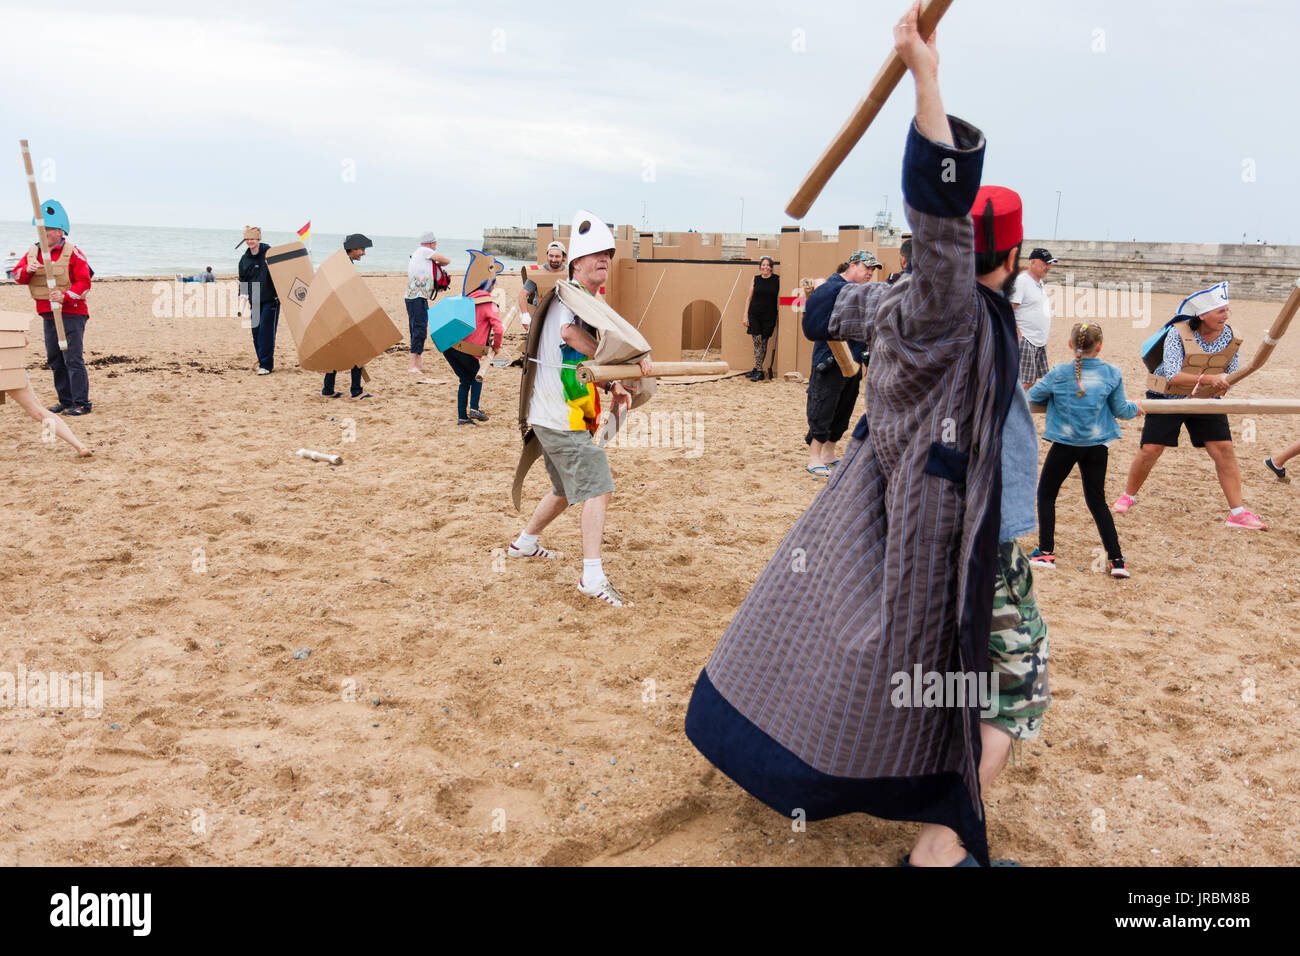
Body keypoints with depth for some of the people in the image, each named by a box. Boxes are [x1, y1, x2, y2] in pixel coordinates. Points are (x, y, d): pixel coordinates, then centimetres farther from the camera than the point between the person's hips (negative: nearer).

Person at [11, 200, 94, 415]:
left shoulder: (73, 254, -8)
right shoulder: (33, 252, 11)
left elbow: (84, 283, -12)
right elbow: (17, 276, 6)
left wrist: (66, 296, -26)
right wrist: (27, 270, -16)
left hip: (71, 314, -7)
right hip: (48, 315, 7)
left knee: (73, 359, -10)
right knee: (55, 360, 11)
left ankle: (82, 403, -6)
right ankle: (66, 401, 19)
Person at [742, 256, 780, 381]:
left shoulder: (777, 279, 1)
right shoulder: (756, 279, 6)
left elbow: (780, 298, 2)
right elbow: (749, 298, 10)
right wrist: (745, 316, 4)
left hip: (769, 316, -1)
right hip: (754, 315, 1)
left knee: (763, 343, 3)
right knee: (757, 342, -5)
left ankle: (757, 370, 12)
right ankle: (758, 371, 0)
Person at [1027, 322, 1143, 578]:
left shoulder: (1059, 373, -8)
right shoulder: (1112, 374, -3)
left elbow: (1032, 396, 1)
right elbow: (1120, 410, 4)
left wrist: (1041, 386, 23)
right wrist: (1134, 408, 26)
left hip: (1065, 444, -3)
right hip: (1097, 446, 3)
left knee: (1046, 494, 13)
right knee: (1097, 501, 12)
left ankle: (1046, 552, 11)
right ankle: (1116, 559, 8)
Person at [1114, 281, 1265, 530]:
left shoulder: (1229, 337, -5)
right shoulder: (1178, 334, -19)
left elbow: (1230, 376, 6)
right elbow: (1172, 376, -27)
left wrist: (1222, 385, -16)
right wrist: (1207, 379, -38)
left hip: (1205, 401, 4)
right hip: (1167, 398, -3)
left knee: (1224, 450, -6)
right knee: (1150, 449, -7)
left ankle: (1238, 513, 0)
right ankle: (1128, 496, 18)